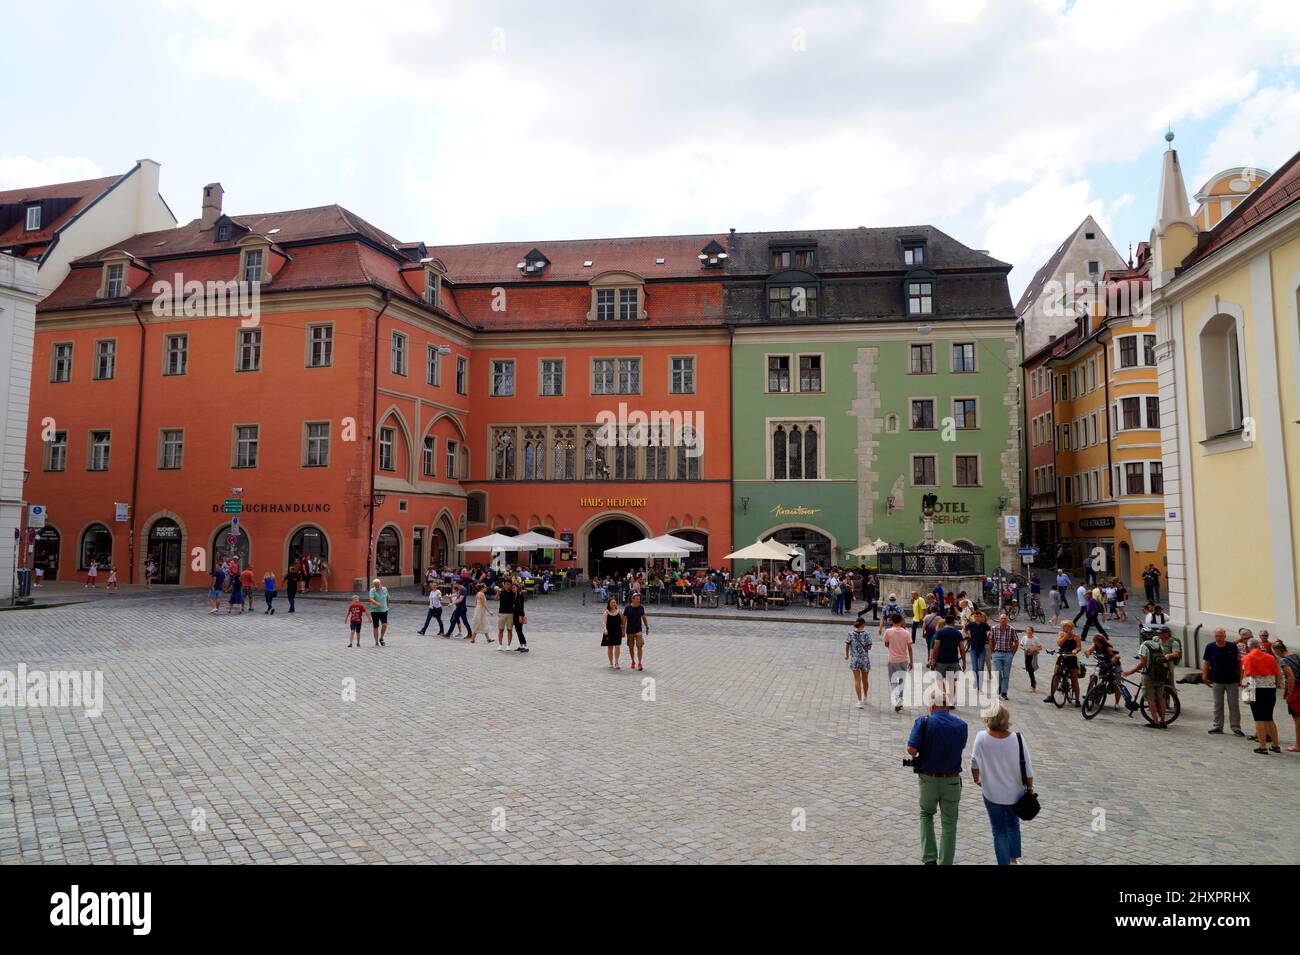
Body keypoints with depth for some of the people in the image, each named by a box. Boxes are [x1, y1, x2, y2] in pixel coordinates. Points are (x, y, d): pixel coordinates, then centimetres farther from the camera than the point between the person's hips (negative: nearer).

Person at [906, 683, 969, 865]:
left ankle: (930, 858, 16)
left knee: (926, 814, 24)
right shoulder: (961, 725, -6)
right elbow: (960, 748, 11)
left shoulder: (923, 722, -15)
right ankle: (945, 863, 17)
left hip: (928, 779, -1)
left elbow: (911, 750, -21)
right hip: (952, 780, 1)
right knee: (949, 825, 14)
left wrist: (921, 755, 0)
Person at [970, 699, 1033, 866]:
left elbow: (974, 763, -7)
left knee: (999, 831, 13)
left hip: (992, 794, -2)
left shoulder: (981, 738, -18)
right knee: (1013, 825, 26)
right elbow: (1027, 767, -9)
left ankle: (1004, 863, 18)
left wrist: (976, 779, 13)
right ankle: (1014, 859, 34)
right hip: (1015, 793, 2)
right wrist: (1030, 787, 8)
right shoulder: (1017, 739, -18)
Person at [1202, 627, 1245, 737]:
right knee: (1218, 705, 9)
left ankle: (1236, 728, 11)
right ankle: (1217, 726, 17)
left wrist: (1240, 678, -1)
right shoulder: (1210, 647, 0)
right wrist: (1204, 676, -4)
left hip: (1232, 681, -1)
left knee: (1234, 705, 3)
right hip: (1217, 681, 1)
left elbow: (1239, 662, 2)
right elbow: (1206, 663, 3)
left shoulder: (1232, 647, -3)